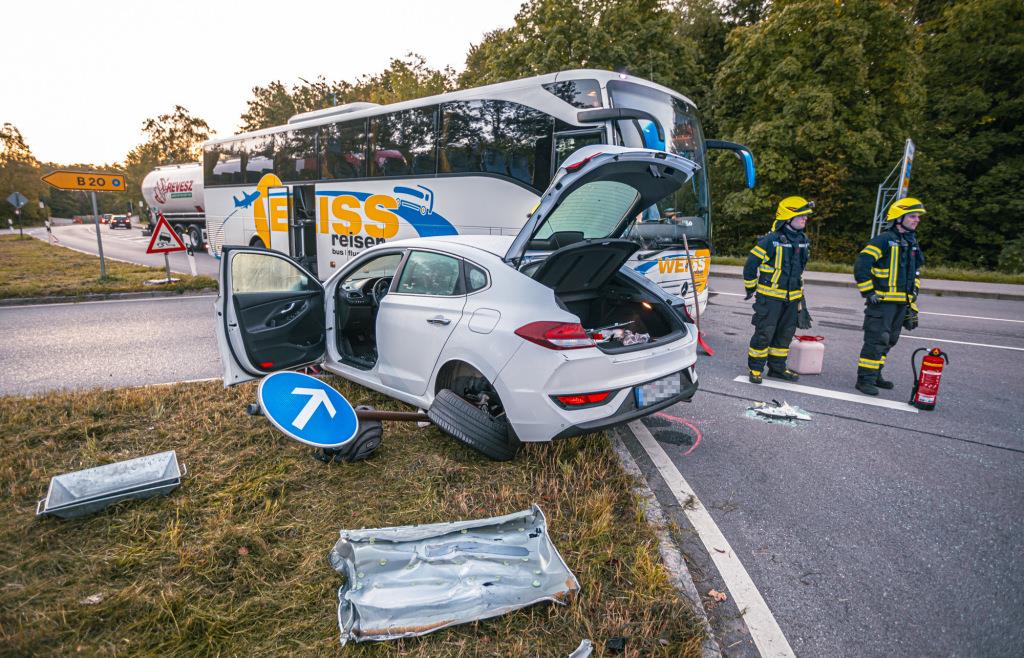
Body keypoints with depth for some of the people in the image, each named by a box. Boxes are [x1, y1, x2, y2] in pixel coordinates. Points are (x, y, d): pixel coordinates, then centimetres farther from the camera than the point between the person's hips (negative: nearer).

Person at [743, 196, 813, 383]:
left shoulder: (804, 241, 8)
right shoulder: (771, 240, -15)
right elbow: (751, 263, -10)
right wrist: (750, 287, -2)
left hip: (792, 297, 7)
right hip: (770, 296, -7)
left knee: (785, 333, 14)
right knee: (764, 333, -4)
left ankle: (777, 367, 27)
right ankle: (755, 368, 8)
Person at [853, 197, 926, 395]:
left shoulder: (913, 244, 17)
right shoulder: (884, 240, -10)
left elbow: (915, 275, 25)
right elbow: (861, 264, -17)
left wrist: (912, 306, 21)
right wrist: (868, 292, -17)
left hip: (902, 303, 8)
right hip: (882, 301, -8)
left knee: (889, 341, 14)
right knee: (876, 340, -10)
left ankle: (875, 374, 25)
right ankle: (865, 379, -4)